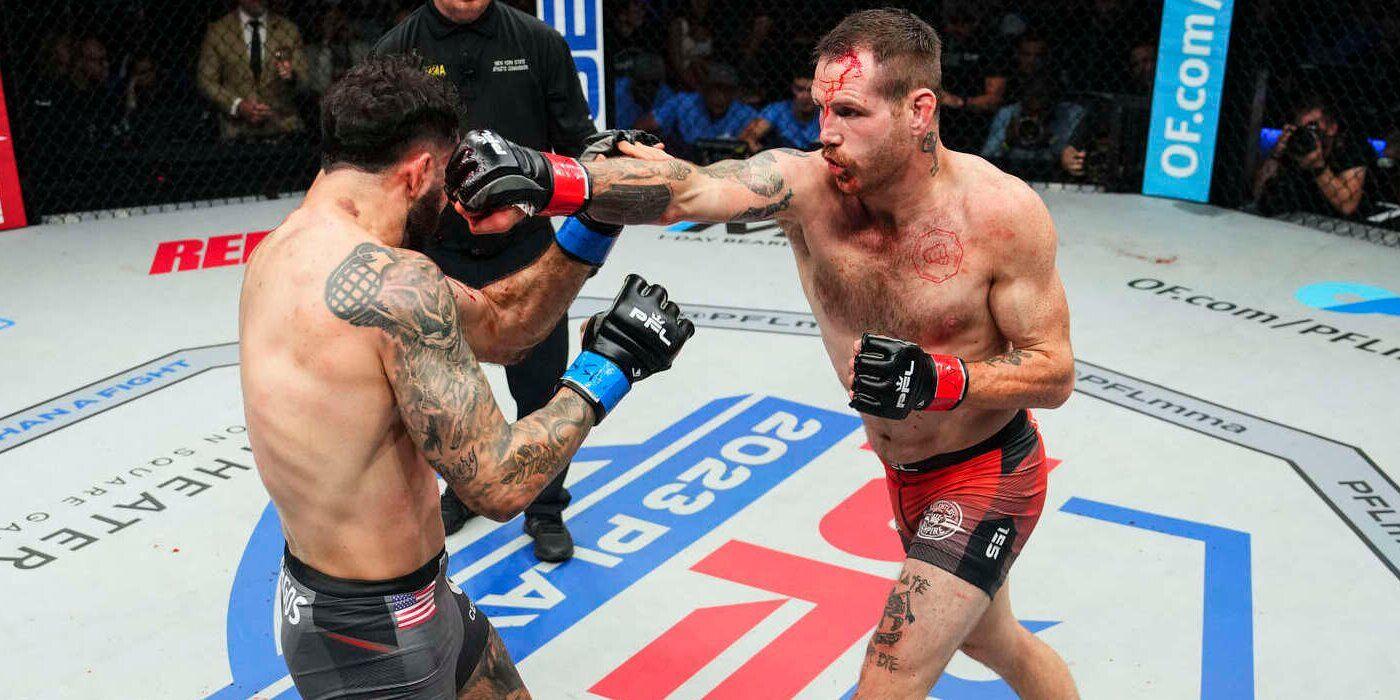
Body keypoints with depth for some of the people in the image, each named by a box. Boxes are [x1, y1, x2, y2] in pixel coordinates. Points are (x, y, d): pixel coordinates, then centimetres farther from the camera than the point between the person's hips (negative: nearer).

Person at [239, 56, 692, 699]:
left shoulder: (288, 250, 4)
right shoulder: (396, 282, -27)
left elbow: (498, 327, 7)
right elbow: (499, 484, -25)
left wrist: (592, 222, 2)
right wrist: (605, 367, -14)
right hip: (374, 639, -9)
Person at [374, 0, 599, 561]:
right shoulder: (396, 52, -4)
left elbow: (577, 141, 0)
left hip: (527, 249, -1)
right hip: (438, 255, 1)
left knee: (541, 385, 6)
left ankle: (545, 509, 27)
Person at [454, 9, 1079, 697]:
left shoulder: (1003, 212, -24)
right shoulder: (804, 183, -18)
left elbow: (1055, 373, -16)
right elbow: (681, 188, -37)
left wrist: (939, 380, -34)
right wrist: (550, 180, -55)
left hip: (991, 476, -5)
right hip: (906, 476, 5)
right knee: (990, 638, 29)